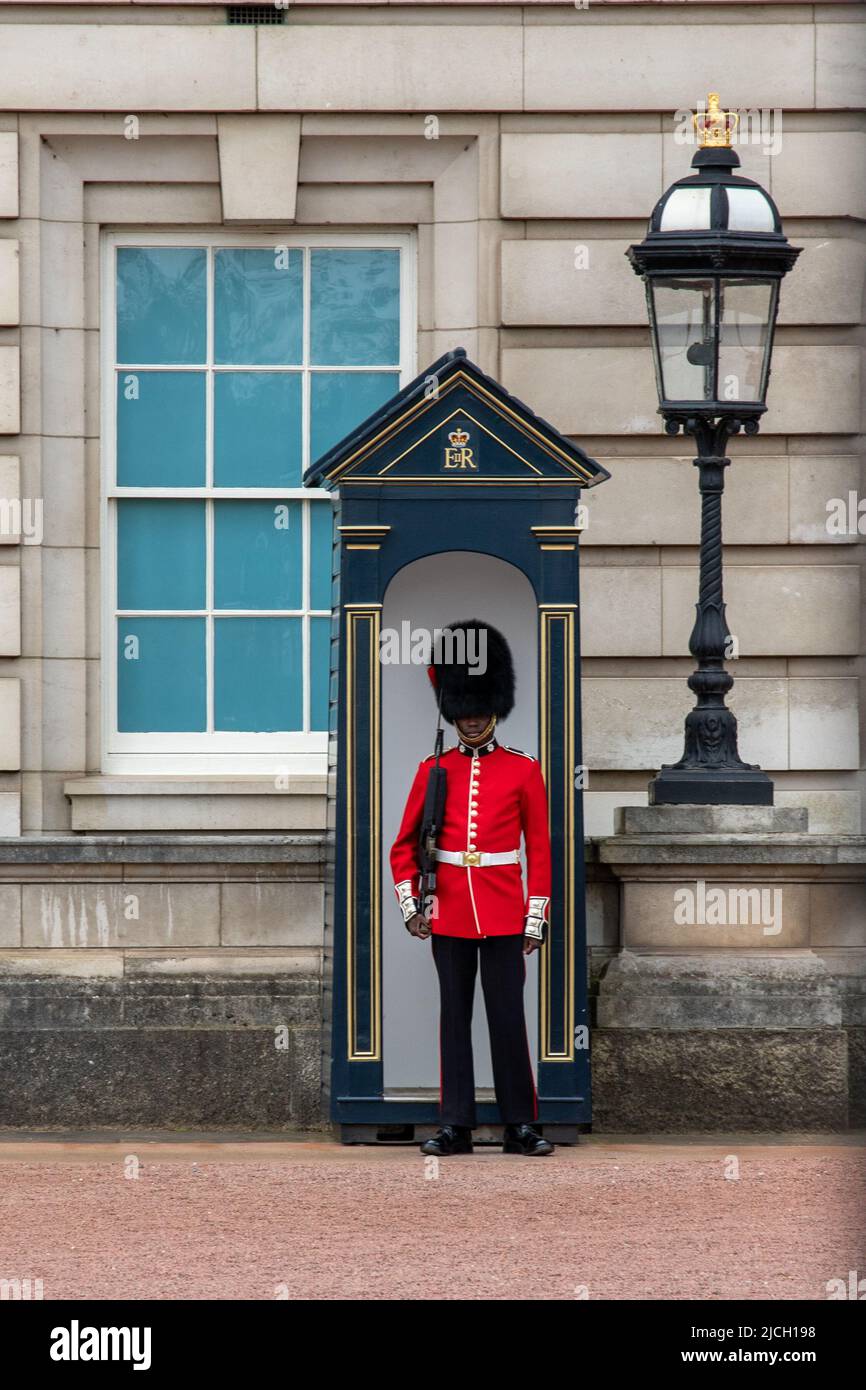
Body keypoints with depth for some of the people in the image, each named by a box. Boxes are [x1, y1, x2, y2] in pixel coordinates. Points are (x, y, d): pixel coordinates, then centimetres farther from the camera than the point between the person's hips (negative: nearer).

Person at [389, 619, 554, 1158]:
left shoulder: (524, 769, 3)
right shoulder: (434, 770, 7)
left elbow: (541, 849, 4)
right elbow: (405, 845, 10)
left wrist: (537, 918, -1)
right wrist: (409, 903, -1)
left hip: (504, 914, -2)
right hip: (449, 913, 2)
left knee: (508, 1017, -2)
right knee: (454, 1017, 4)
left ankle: (520, 1125, 3)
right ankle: (456, 1125, 7)